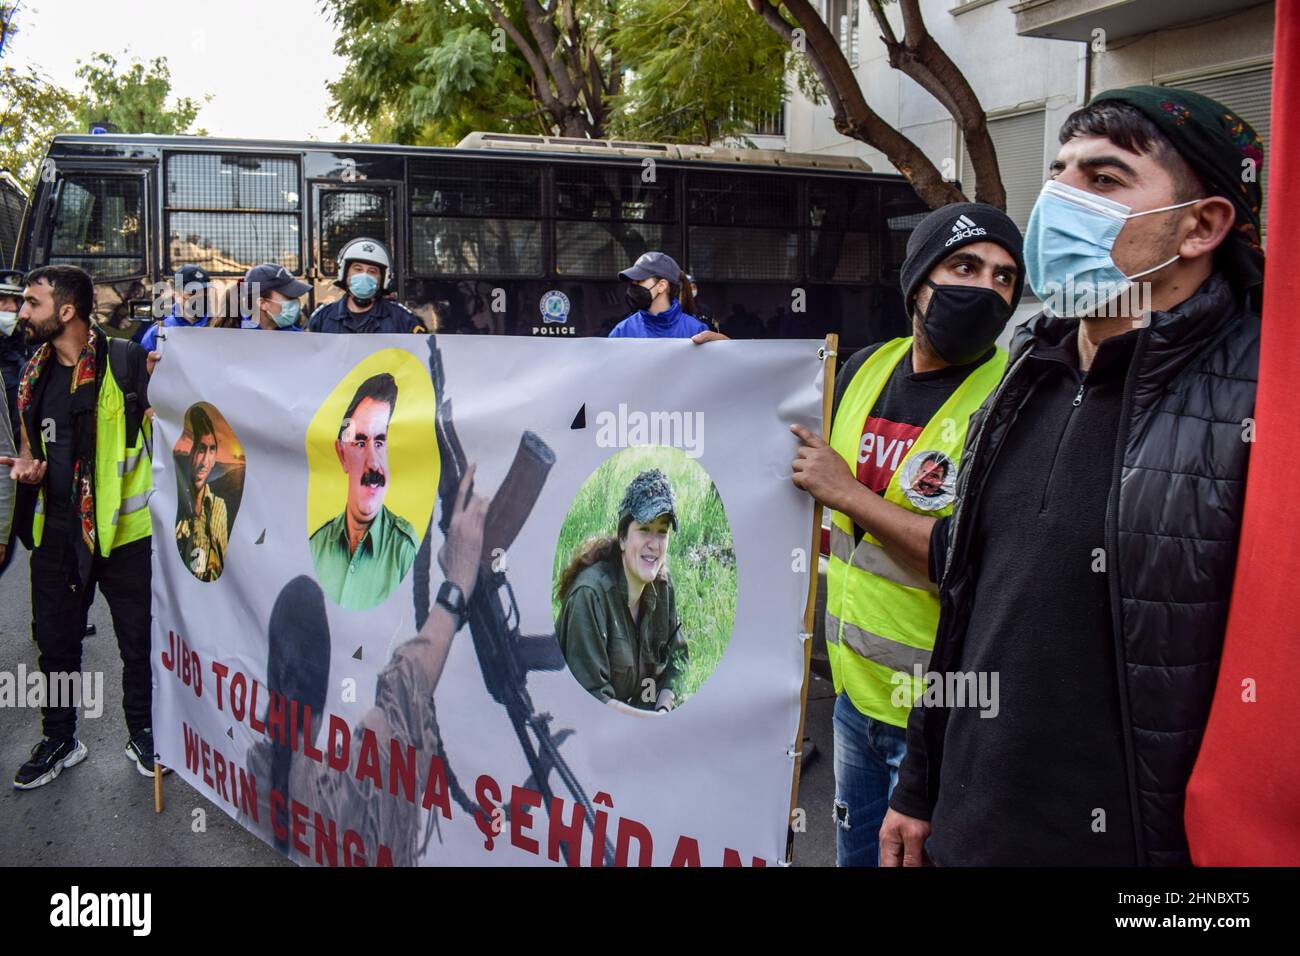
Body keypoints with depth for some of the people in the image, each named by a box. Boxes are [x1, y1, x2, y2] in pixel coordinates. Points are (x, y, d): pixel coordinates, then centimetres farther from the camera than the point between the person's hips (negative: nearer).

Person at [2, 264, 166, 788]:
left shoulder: (125, 360, -11)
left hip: (121, 527, -6)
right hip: (56, 528, 6)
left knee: (137, 641, 8)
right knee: (54, 641, 16)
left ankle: (142, 733, 28)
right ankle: (59, 739, 33)